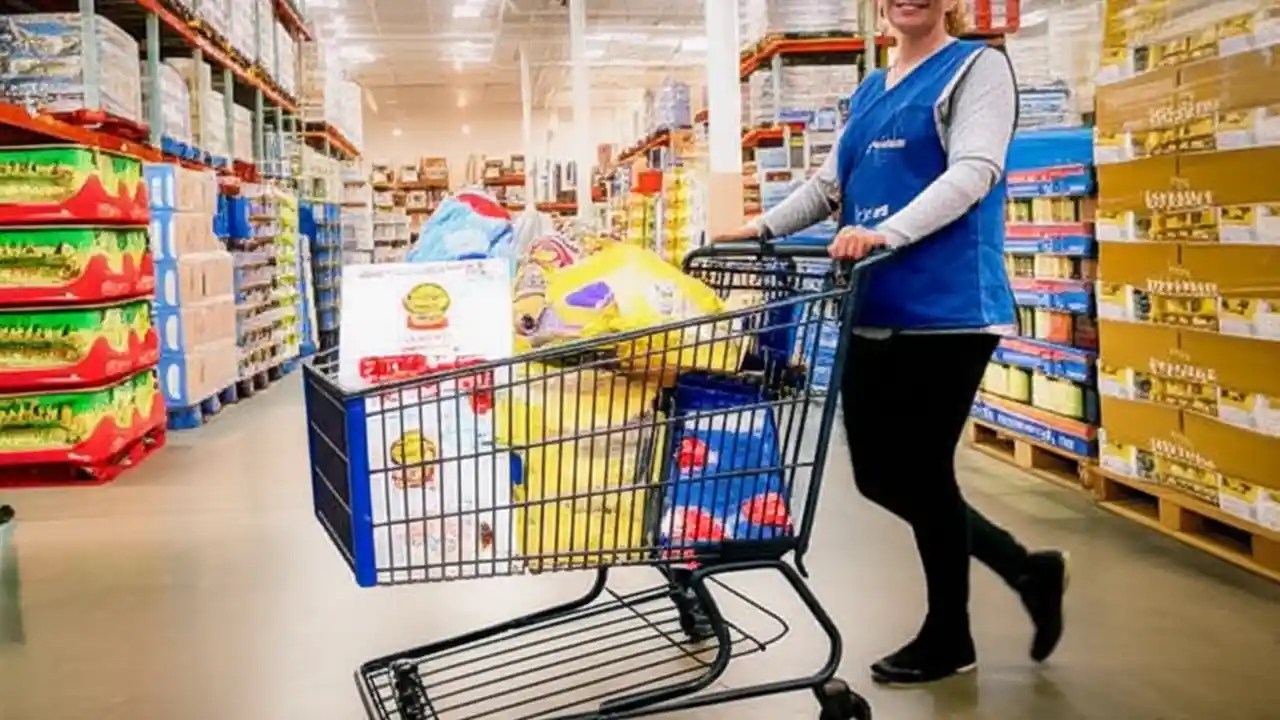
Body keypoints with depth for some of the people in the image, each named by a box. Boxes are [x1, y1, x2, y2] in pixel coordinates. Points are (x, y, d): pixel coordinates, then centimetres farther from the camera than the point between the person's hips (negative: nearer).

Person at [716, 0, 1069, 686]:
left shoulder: (977, 66, -2)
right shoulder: (870, 90, 19)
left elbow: (973, 173, -16)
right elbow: (829, 184, 20)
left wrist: (887, 234, -30)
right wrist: (763, 228, 6)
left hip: (947, 310, -7)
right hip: (877, 312, 8)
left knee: (921, 473, 0)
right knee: (879, 474, 9)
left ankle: (948, 638, 23)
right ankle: (1025, 569, 28)